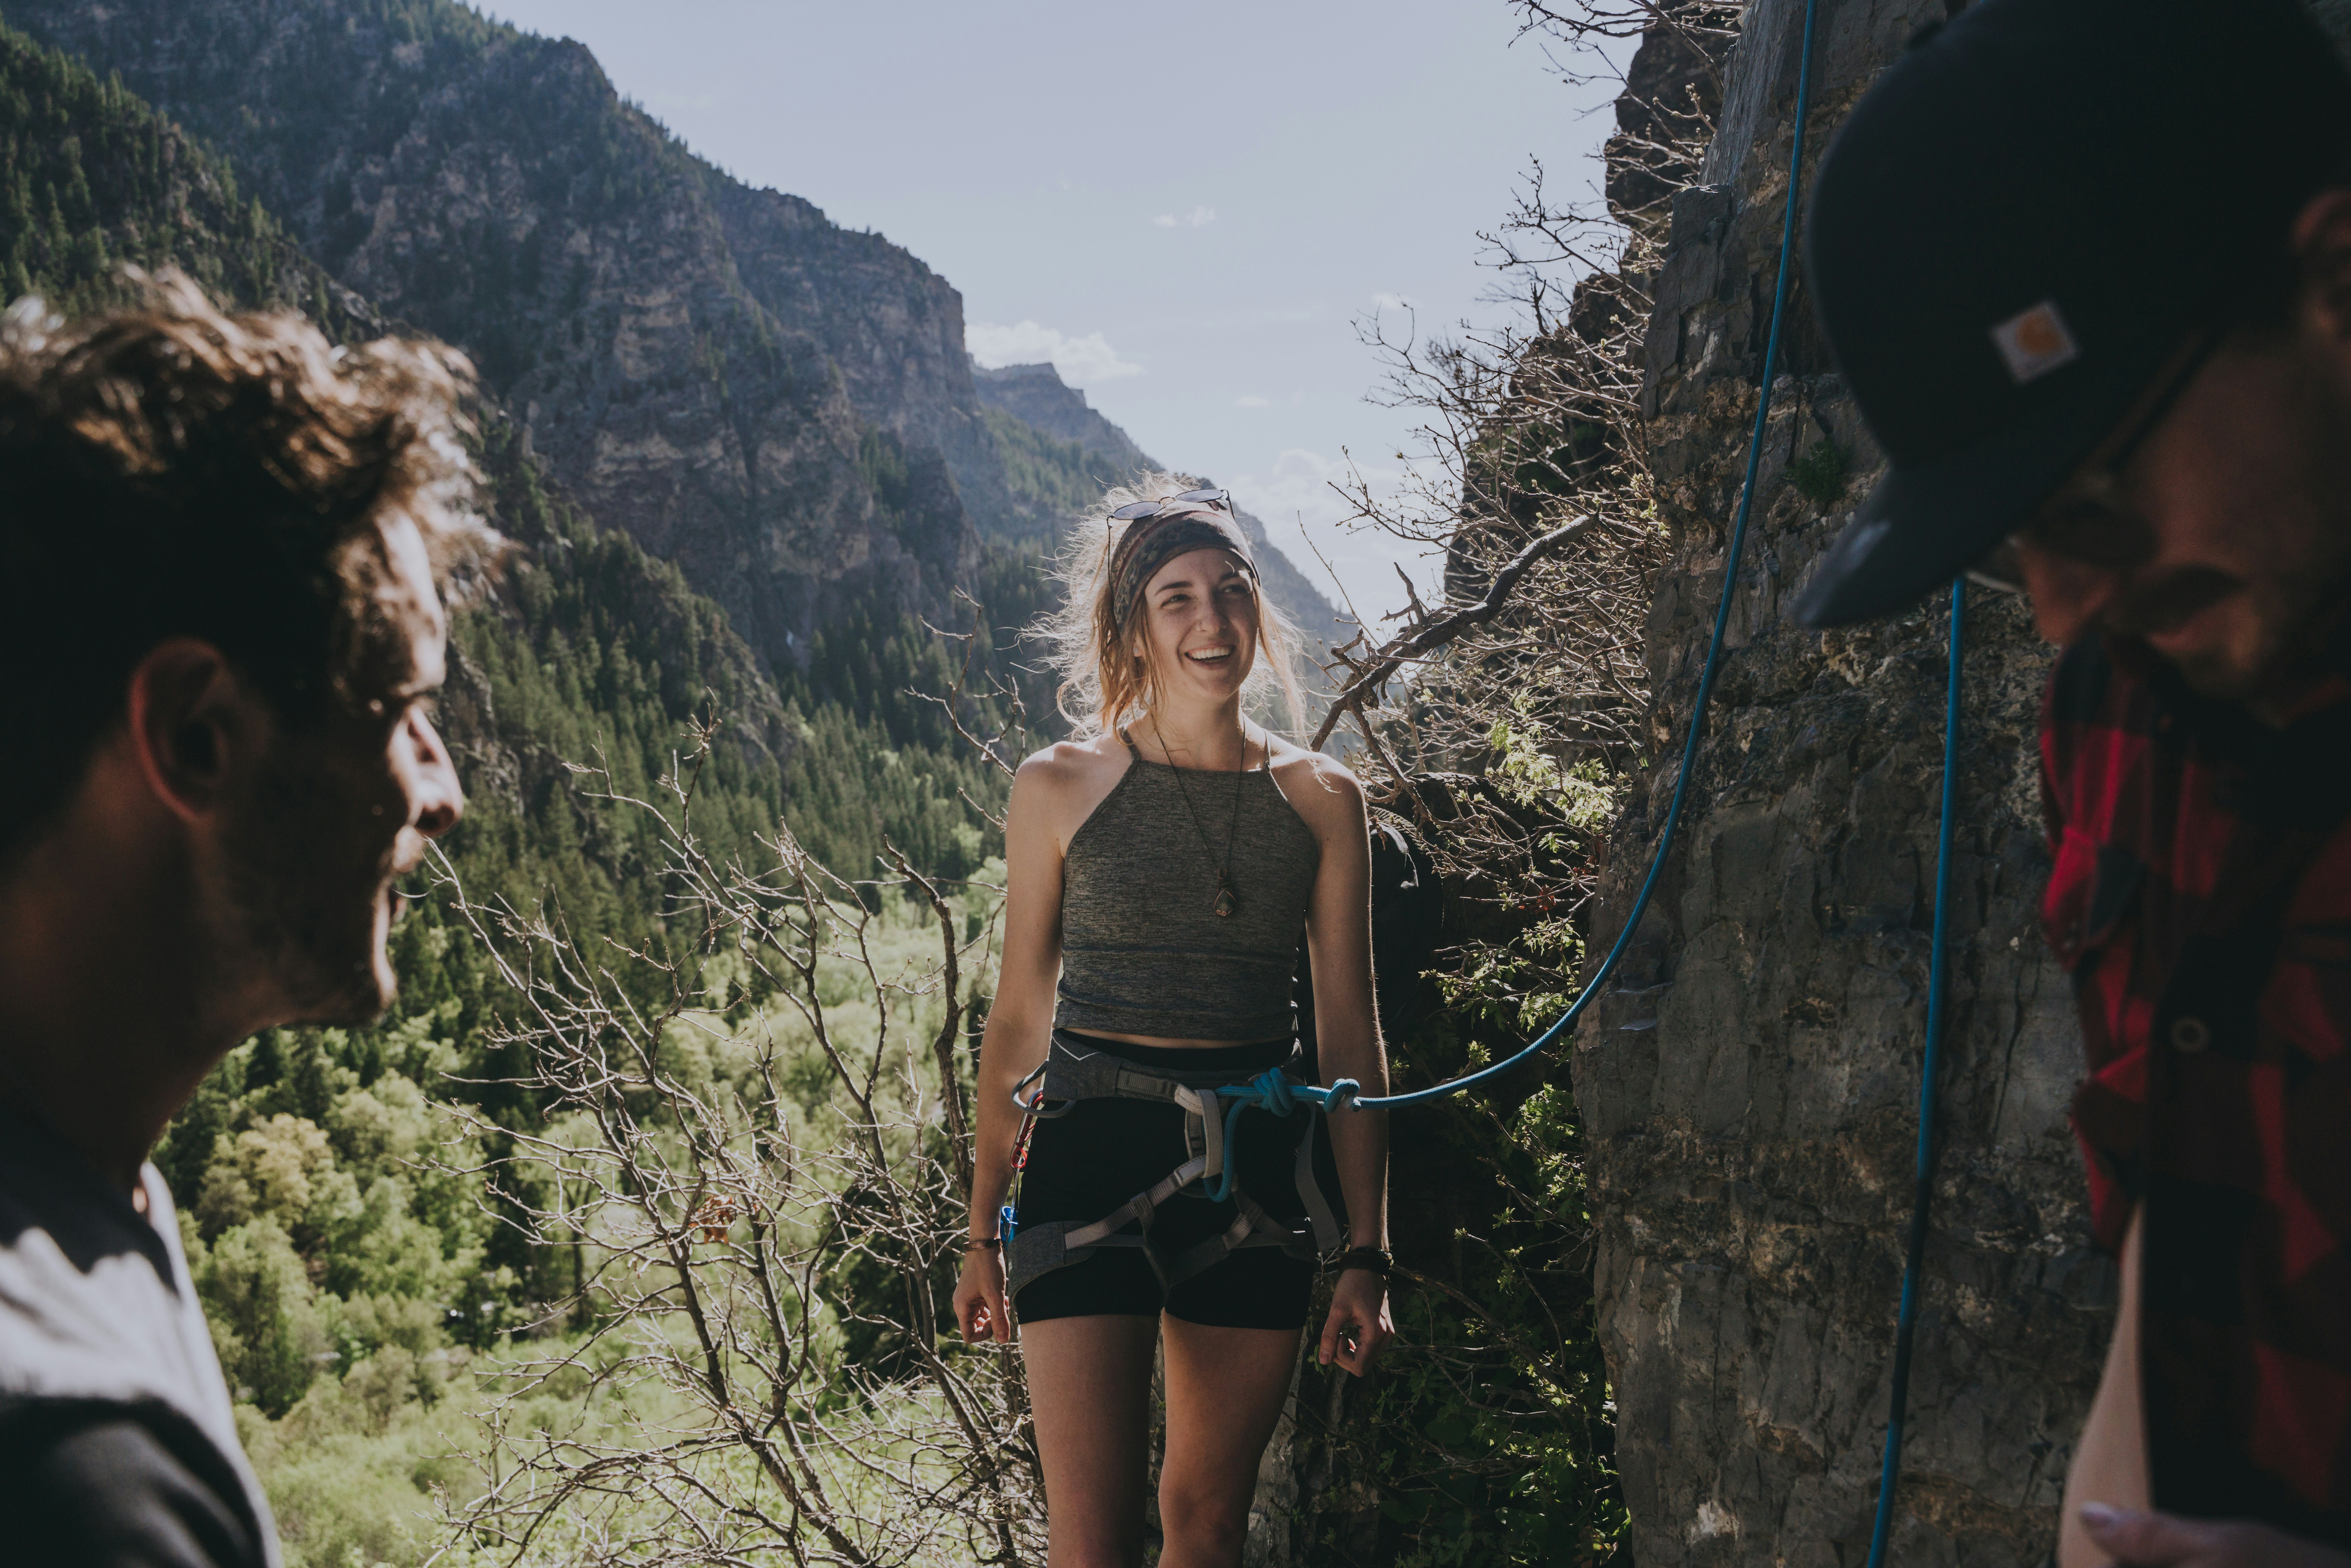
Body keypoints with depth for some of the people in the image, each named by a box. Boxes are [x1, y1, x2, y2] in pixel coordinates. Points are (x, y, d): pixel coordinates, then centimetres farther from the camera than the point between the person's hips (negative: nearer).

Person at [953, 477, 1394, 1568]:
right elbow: (1018, 1018, 6)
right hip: (1093, 1160, -2)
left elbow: (1351, 1034, 7)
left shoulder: (1321, 800, 5)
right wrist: (983, 1233, 7)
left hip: (1254, 1183, 2)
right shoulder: (1059, 789, 1)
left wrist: (1368, 1252, 4)